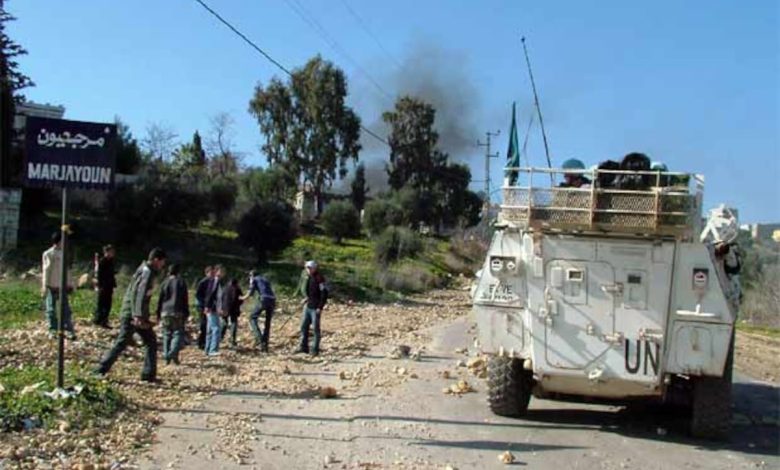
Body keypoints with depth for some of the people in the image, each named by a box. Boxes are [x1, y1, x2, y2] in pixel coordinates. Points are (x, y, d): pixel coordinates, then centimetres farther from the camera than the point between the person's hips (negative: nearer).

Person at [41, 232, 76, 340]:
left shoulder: (62, 253, 11)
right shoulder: (48, 254, -5)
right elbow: (45, 271, -7)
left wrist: (69, 284, 14)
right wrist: (44, 286, -11)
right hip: (52, 286, -4)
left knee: (66, 309, 2)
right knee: (51, 309, 4)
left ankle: (69, 330, 2)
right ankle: (53, 331, 11)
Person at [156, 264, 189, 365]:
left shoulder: (165, 283, 5)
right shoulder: (181, 282, 1)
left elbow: (160, 299, 6)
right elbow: (185, 300, 1)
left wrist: (158, 314, 12)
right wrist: (186, 314, 6)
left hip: (165, 312, 2)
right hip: (178, 312, -2)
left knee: (167, 334, 10)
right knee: (178, 333, -1)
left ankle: (166, 356, 9)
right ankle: (173, 353, -22)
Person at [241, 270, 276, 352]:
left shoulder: (253, 280, 14)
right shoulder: (265, 279, 31)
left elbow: (250, 293, 4)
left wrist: (242, 298, 19)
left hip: (263, 300, -5)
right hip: (272, 300, 6)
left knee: (253, 319, 7)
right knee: (268, 323, 14)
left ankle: (259, 338, -11)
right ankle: (265, 345, 13)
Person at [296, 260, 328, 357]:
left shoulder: (320, 279, -15)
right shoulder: (310, 278, 11)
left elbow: (324, 293, -18)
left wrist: (320, 307, -19)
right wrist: (307, 299, 12)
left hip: (315, 308, -9)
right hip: (308, 306, 9)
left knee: (316, 328, -2)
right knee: (304, 326, 10)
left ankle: (315, 350, 6)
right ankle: (304, 347, 19)